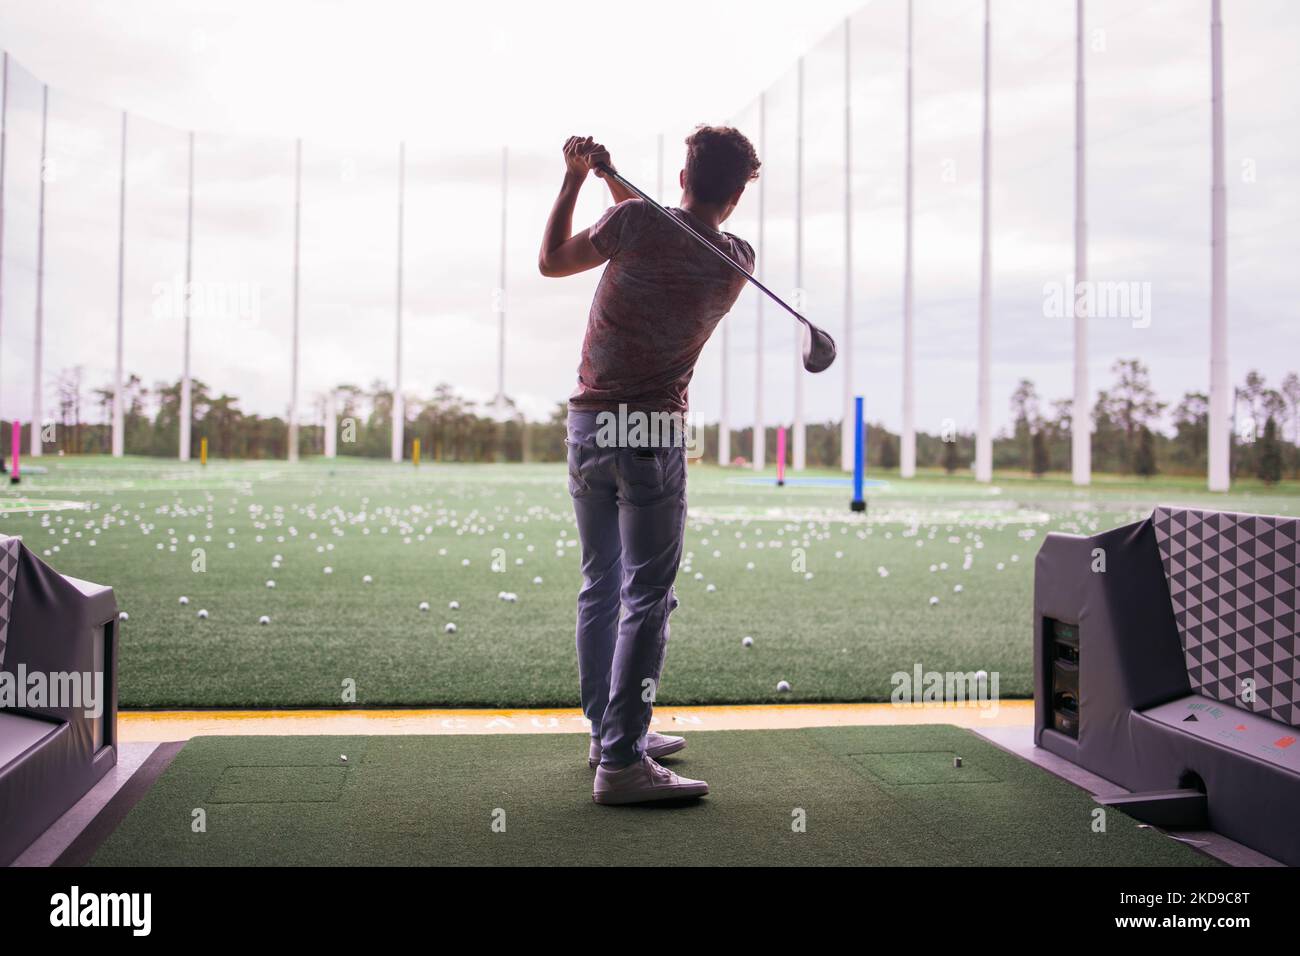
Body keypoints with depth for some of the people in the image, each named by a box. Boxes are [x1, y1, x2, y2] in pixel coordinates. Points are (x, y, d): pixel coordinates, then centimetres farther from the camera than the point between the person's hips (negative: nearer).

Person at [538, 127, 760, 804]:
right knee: (647, 598, -2)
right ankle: (621, 762, -5)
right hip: (652, 433, -3)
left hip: (587, 426, 4)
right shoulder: (737, 262, 0)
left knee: (600, 587, 14)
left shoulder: (635, 220, -3)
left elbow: (552, 261, 11)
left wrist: (576, 176, 14)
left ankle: (609, 731, 26)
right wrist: (612, 180, 21)